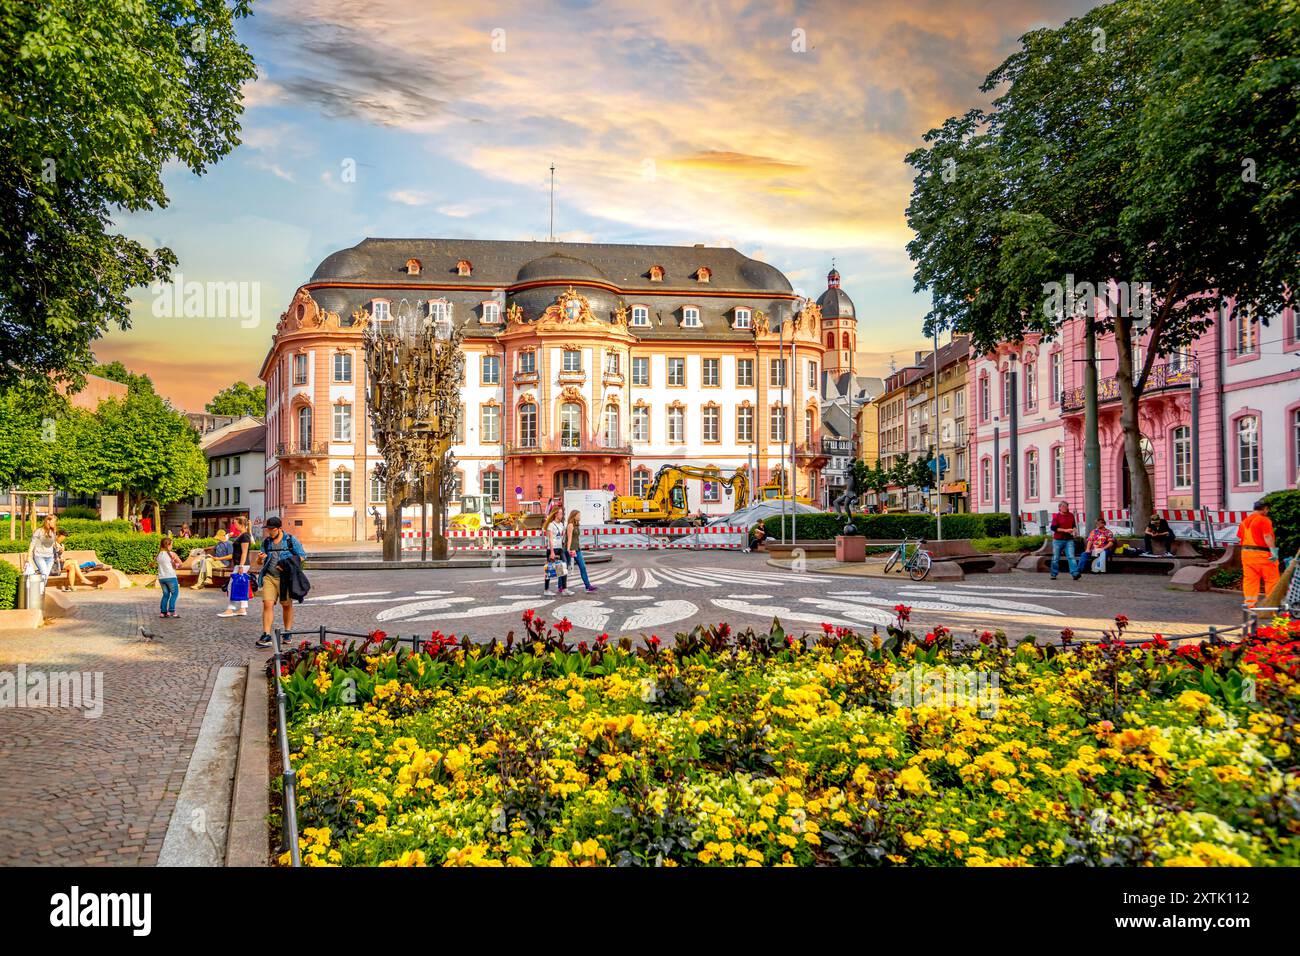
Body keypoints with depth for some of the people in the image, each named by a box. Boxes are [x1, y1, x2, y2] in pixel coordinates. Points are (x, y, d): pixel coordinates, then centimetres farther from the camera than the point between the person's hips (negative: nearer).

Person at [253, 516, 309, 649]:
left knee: (287, 605, 7)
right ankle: (266, 636, -13)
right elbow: (261, 562, 18)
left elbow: (302, 556, 0)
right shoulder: (266, 541, 11)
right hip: (269, 577, 2)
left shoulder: (291, 540, 0)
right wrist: (261, 558, -7)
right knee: (267, 604, -10)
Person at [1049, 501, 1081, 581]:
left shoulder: (1071, 515, 10)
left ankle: (1075, 574, -18)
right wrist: (1065, 530, -17)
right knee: (1055, 558, 5)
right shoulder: (1056, 516, -3)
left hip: (1069, 540, 2)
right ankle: (1053, 574, 16)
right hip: (1058, 540, -2)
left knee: (1071, 556, -10)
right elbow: (1053, 528, -12)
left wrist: (1073, 530, 1)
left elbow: (1073, 525, 24)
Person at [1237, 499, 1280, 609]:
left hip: (1246, 553, 7)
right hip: (1261, 553, -7)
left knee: (1250, 579, 8)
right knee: (1271, 579, 3)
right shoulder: (1264, 520, -10)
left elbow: (1239, 537, 15)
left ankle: (1249, 603, 7)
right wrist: (1273, 551, -20)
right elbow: (1267, 537, -18)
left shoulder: (1244, 521, 13)